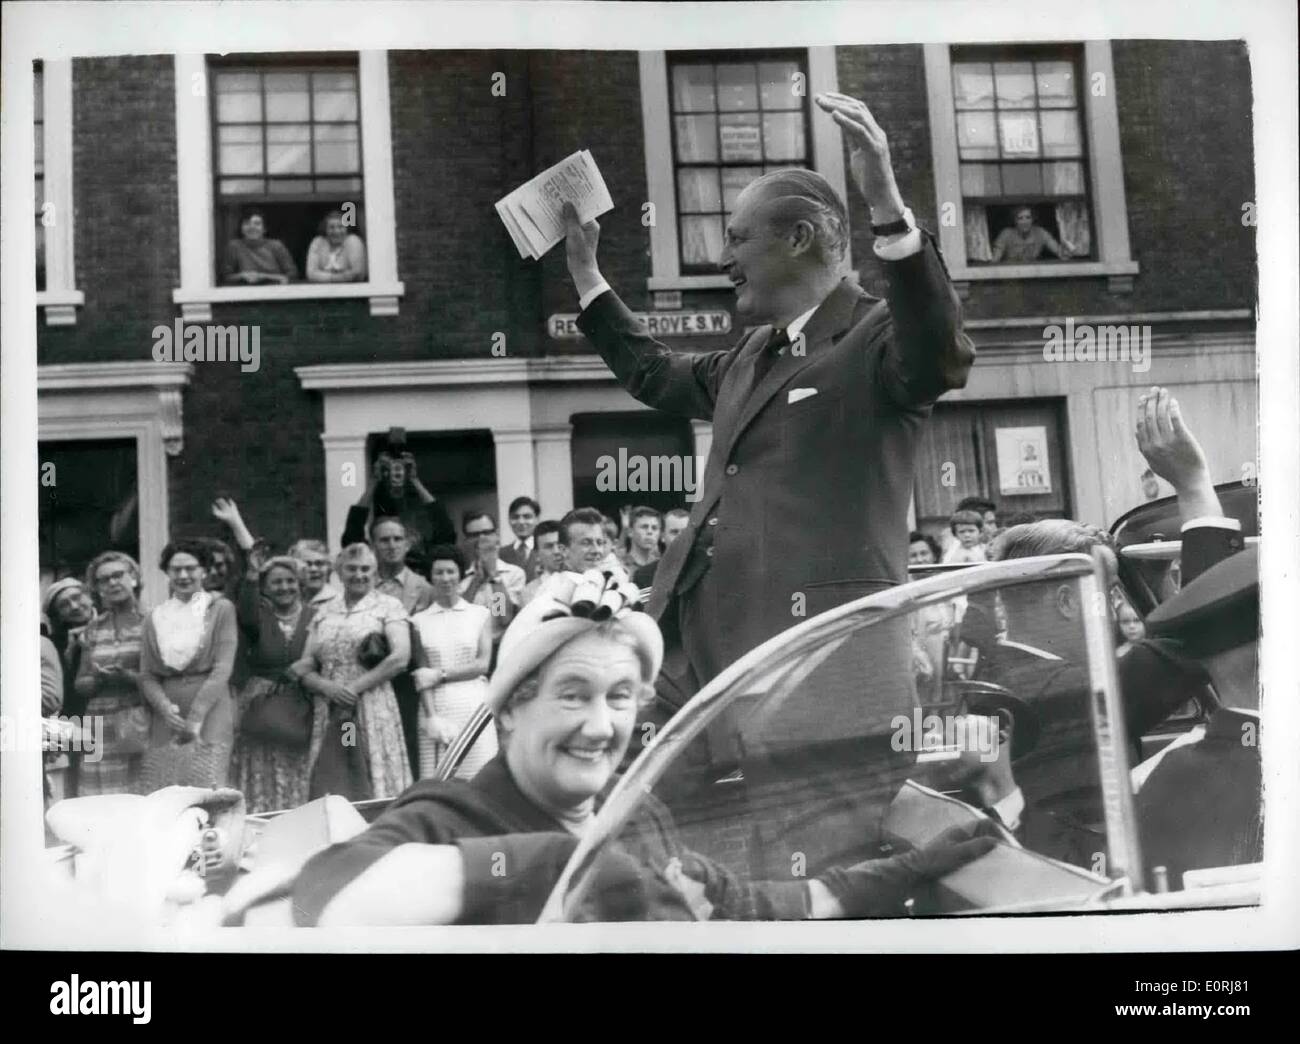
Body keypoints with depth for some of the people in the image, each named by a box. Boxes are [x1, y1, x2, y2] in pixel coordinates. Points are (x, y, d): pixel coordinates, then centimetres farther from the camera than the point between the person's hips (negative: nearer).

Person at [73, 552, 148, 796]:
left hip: (140, 726, -4)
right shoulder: (93, 629, 15)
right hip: (102, 729, 4)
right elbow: (80, 684, 16)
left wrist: (128, 677, -16)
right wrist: (98, 679, -5)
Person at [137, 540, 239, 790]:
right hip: (168, 720, 3)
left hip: (210, 712, -3)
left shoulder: (221, 609, 5)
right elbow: (147, 677, 11)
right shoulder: (154, 619, 15)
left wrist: (196, 716, -12)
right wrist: (166, 708, -8)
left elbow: (223, 668, -3)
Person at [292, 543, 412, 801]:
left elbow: (400, 658, -9)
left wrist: (356, 687, -11)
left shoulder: (388, 606, 4)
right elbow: (304, 667, 12)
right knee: (329, 793, 0)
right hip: (328, 716, 4)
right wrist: (327, 687, -8)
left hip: (372, 710, -4)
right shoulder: (324, 612, 16)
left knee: (372, 791, -5)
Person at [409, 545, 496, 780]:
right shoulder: (419, 620, 9)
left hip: (475, 707, 0)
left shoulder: (480, 614, 9)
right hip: (436, 709, 0)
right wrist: (432, 717, -10)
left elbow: (482, 664, 2)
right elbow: (421, 676, 2)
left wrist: (441, 675, -7)